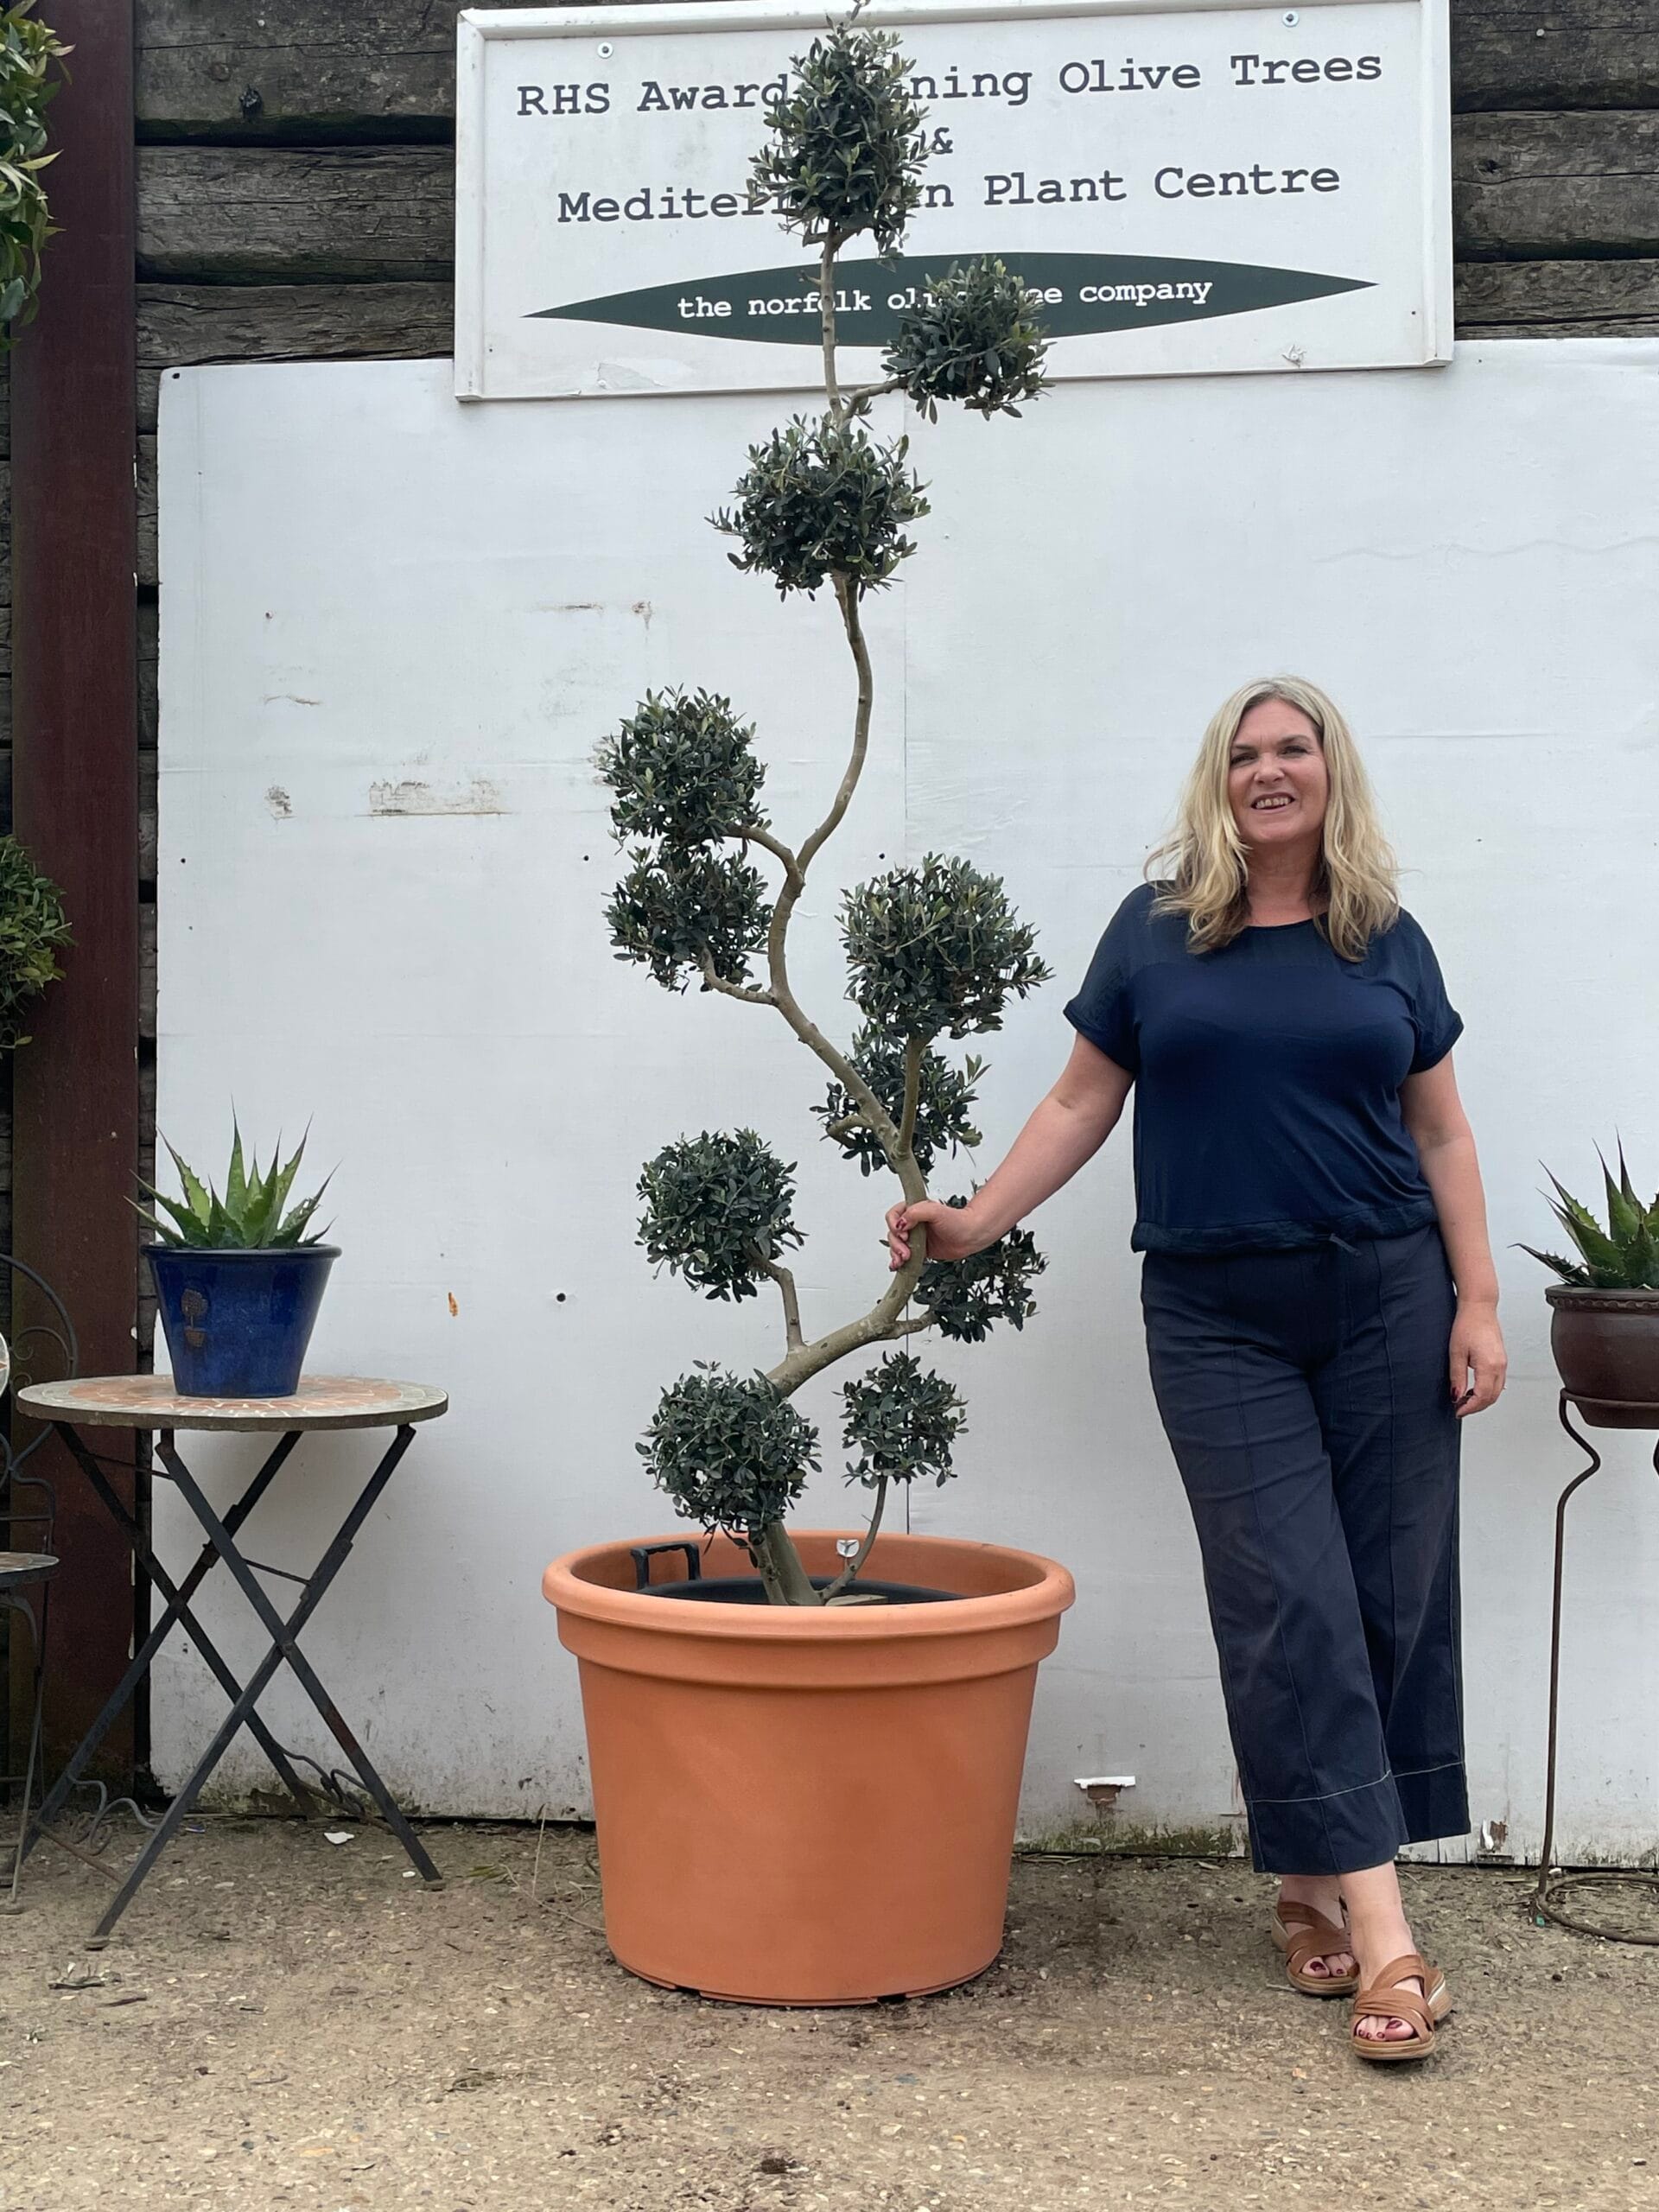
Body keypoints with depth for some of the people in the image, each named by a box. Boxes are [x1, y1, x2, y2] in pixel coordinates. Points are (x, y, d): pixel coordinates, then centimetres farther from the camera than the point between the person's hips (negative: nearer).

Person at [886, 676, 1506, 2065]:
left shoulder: (1388, 942, 7)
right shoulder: (1155, 933, 4)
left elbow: (1440, 1130, 8)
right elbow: (1084, 1102, 8)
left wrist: (1478, 1304, 2)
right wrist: (977, 1224, 0)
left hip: (1387, 1300, 2)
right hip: (1219, 1321, -1)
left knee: (1391, 1596, 3)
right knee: (1289, 1609, -5)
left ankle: (1309, 1879, 19)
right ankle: (1380, 1933, -1)